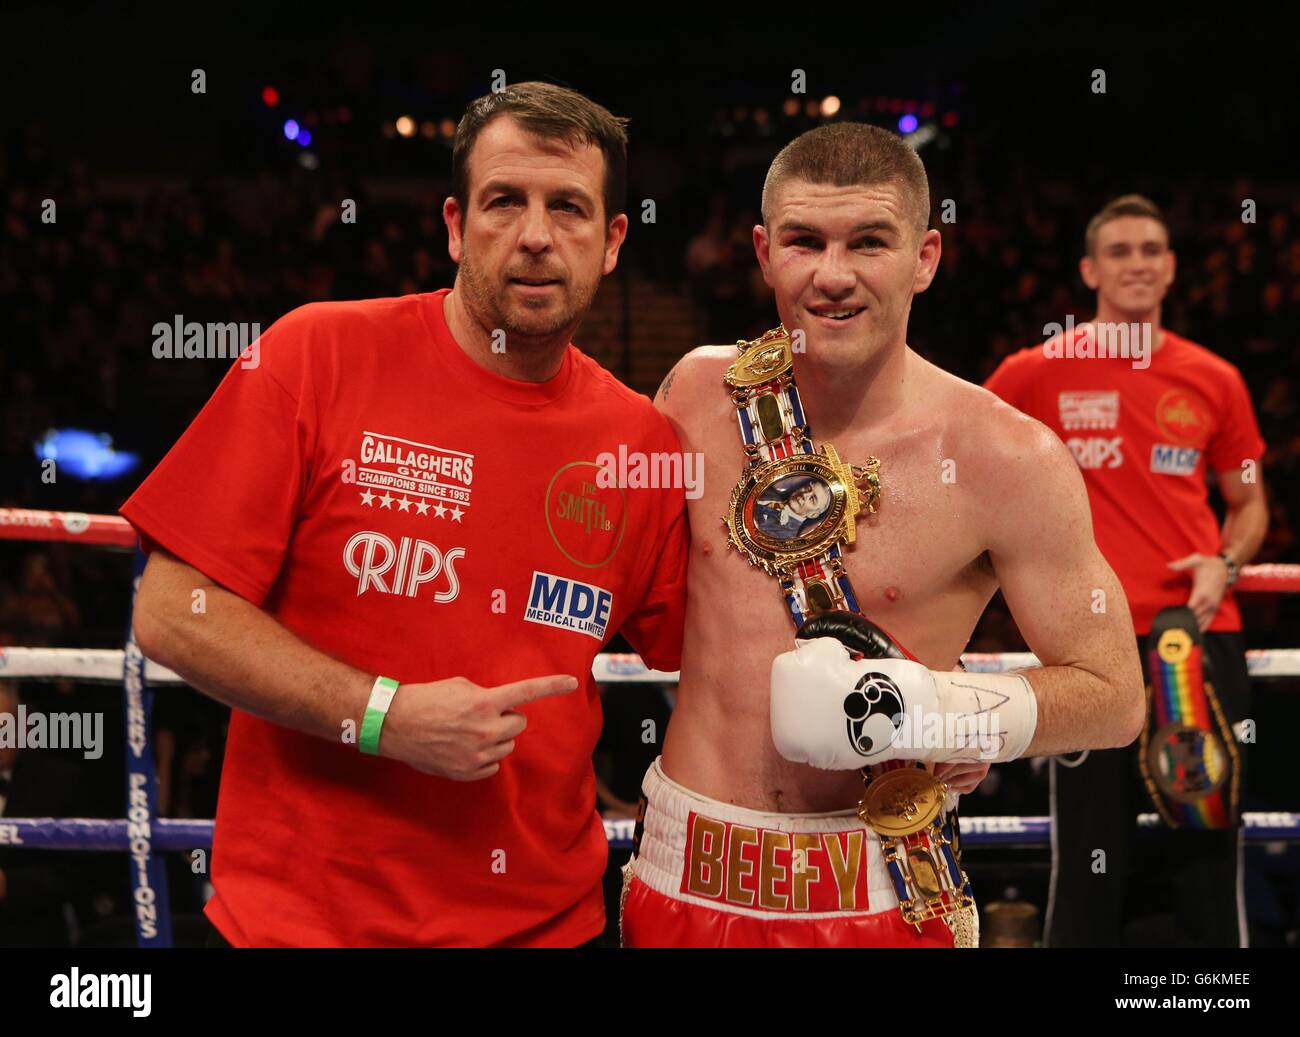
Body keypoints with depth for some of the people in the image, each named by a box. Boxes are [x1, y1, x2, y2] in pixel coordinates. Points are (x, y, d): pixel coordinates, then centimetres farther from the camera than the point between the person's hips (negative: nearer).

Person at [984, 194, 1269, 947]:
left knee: (1209, 841, 5)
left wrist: (1224, 565, -2)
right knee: (1089, 851, 3)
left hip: (1201, 634, 2)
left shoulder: (1215, 380, 8)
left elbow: (1249, 502, 17)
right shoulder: (1039, 372, 2)